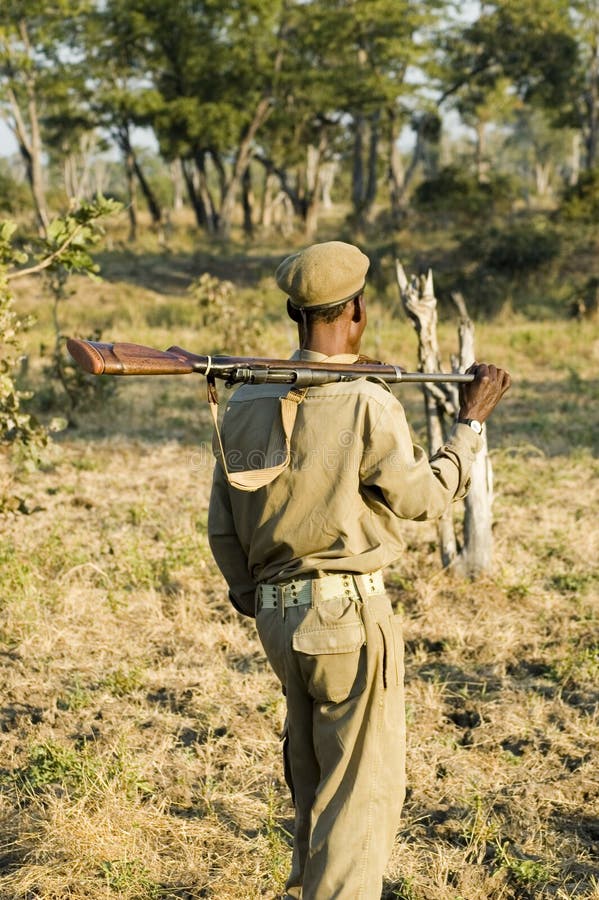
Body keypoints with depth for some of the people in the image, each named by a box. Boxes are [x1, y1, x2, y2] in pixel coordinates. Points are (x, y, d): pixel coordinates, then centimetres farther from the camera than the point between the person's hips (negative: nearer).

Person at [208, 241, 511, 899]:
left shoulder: (245, 403, 2)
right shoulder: (366, 404, -17)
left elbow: (222, 527, 8)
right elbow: (423, 495, -3)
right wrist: (470, 420, 9)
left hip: (277, 615, 7)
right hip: (350, 611, -7)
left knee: (314, 778, 23)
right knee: (364, 785, 5)